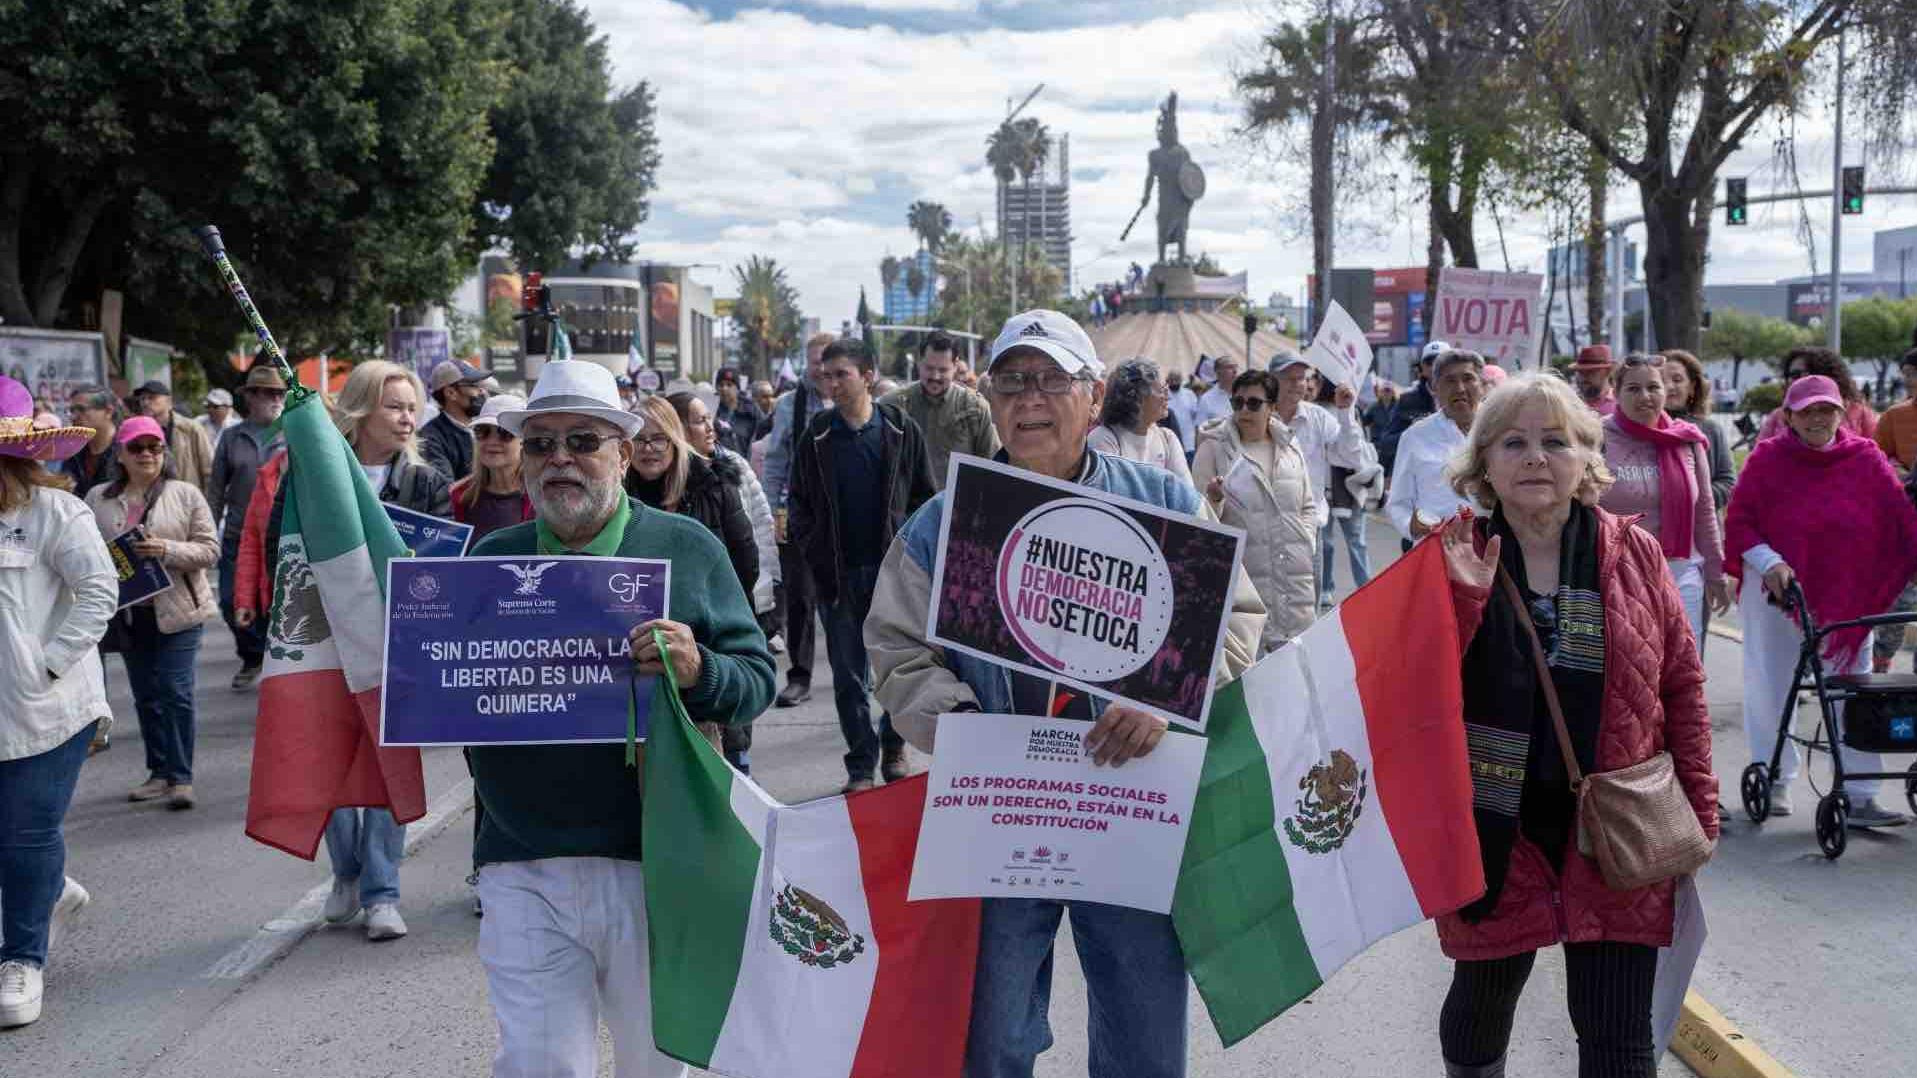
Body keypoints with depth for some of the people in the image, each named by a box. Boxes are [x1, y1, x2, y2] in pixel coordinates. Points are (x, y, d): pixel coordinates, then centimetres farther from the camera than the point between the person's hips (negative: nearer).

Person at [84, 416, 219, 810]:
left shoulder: (186, 495, -1)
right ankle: (160, 772, 21)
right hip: (128, 611, 4)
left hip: (176, 608, -3)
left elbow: (209, 549, -4)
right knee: (146, 695, 10)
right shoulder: (99, 499, 8)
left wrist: (167, 550, -20)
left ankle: (180, 777, 2)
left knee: (175, 692, -6)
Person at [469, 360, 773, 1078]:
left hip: (656, 866, 0)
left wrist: (697, 671, -21)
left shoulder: (689, 548, 2)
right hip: (524, 876, 1)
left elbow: (758, 679, 0)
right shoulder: (488, 560, 7)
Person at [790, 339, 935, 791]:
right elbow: (800, 503, 10)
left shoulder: (901, 429, 0)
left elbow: (925, 496, 4)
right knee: (849, 676, 5)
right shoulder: (817, 436, 4)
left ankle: (894, 749, 26)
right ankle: (861, 765, 13)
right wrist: (814, 555, 0)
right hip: (839, 575, 1)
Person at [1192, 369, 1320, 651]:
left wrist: (1306, 539, 6)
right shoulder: (1214, 449, 2)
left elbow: (1309, 506, 22)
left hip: (1295, 573, 4)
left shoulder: (1290, 447, 14)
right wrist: (1214, 499, -20)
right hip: (1242, 571, -4)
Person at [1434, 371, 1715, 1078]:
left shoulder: (1633, 555, -1)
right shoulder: (1453, 561, -4)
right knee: (1482, 1001, 17)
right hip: (1494, 832, 0)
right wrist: (1460, 598, -24)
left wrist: (1698, 809, 3)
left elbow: (1682, 684, 5)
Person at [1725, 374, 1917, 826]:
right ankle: (1775, 779, 27)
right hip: (1776, 587, -1)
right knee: (1769, 690, 9)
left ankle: (1860, 797, 6)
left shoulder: (1866, 459, -1)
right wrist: (1769, 562, -20)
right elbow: (1739, 521, -6)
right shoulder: (1768, 458, -6)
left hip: (1848, 594, 1)